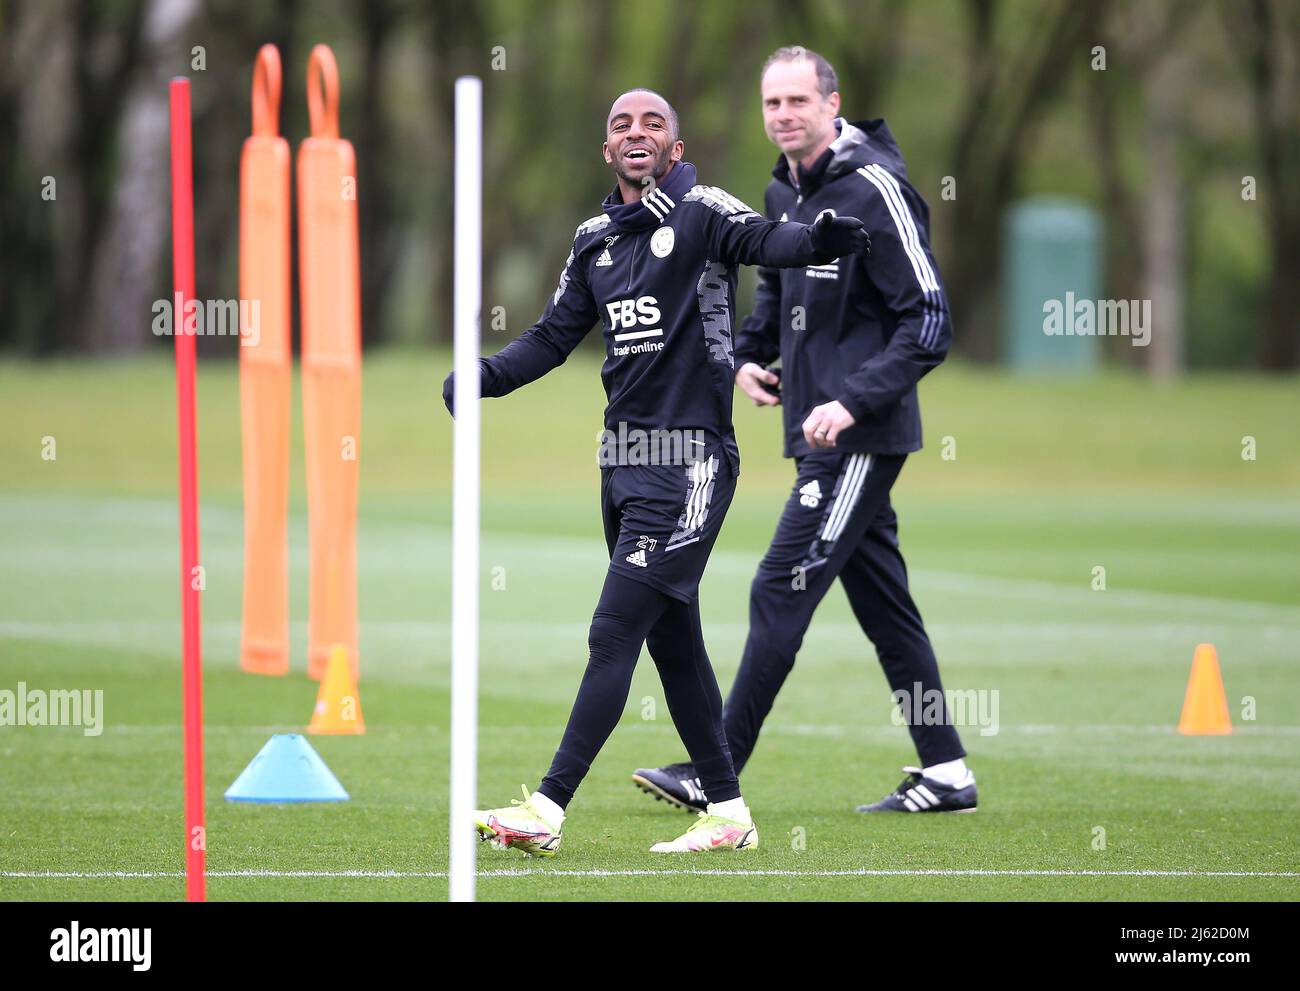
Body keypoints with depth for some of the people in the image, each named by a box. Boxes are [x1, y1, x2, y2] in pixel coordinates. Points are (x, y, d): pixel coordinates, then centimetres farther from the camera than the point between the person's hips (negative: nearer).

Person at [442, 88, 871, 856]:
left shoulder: (701, 211, -7)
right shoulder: (597, 239, 14)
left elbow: (762, 240, -26)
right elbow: (554, 337, 16)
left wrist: (819, 241, -49)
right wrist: (485, 375, -2)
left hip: (690, 461, -8)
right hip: (626, 460, 8)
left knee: (615, 633, -9)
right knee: (673, 640, 11)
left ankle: (547, 811, -10)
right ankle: (729, 814, 19)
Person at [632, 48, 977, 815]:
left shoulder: (873, 191, -16)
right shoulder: (785, 194, 11)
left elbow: (929, 323, -18)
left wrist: (852, 401, -25)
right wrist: (749, 355, 10)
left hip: (862, 437, -9)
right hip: (824, 437, 9)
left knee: (780, 593, -9)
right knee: (883, 602, 10)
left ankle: (716, 775, -6)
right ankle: (946, 775, 15)